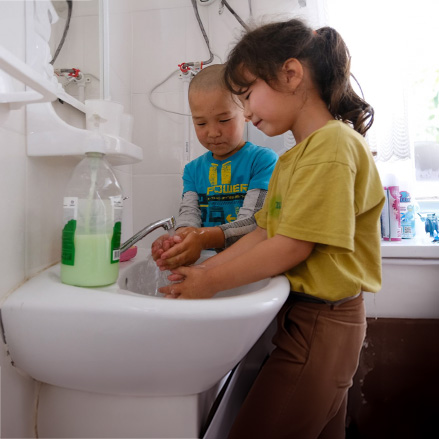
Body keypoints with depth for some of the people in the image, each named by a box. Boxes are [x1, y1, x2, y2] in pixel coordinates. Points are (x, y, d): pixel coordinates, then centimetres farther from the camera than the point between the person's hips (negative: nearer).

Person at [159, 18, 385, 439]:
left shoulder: (333, 144, -17)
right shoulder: (295, 154, 13)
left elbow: (293, 247, -22)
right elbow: (264, 233, 8)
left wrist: (210, 282, -14)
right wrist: (204, 269, -1)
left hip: (320, 321, -8)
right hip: (303, 314, 9)